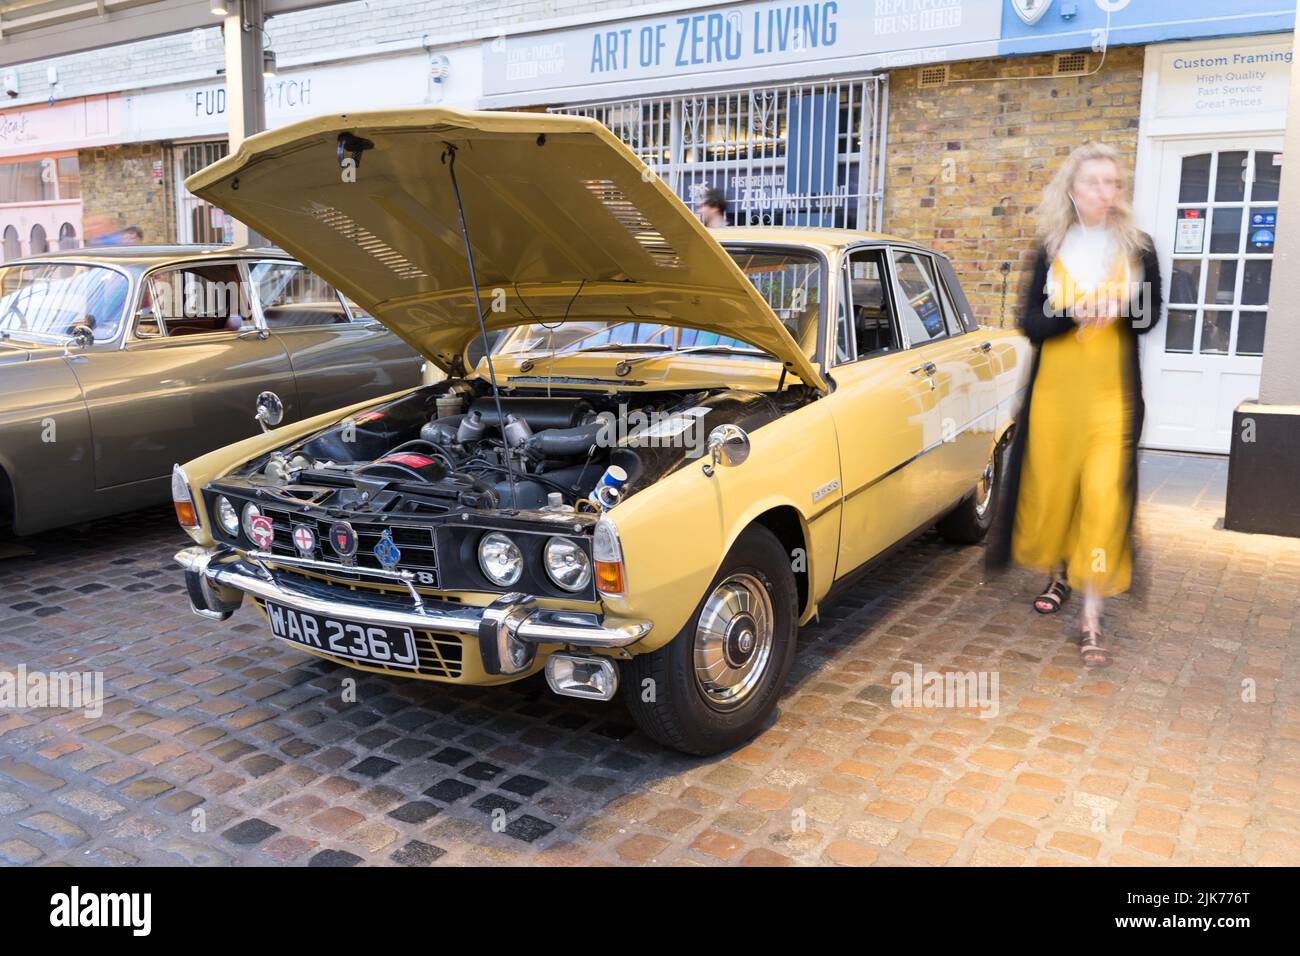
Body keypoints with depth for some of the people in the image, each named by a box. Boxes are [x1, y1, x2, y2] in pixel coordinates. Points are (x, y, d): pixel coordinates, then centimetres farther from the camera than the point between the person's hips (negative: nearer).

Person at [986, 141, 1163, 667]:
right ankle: (1057, 576, 34)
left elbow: (1151, 315, 6)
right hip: (1055, 388, 2)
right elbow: (1029, 322, -1)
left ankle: (1092, 617, -5)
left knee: (1103, 496, -9)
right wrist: (1074, 313, -21)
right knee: (1051, 486, 9)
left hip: (1112, 392, -1)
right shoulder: (1051, 250, 4)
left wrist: (1121, 307, -17)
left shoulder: (1137, 248, 3)